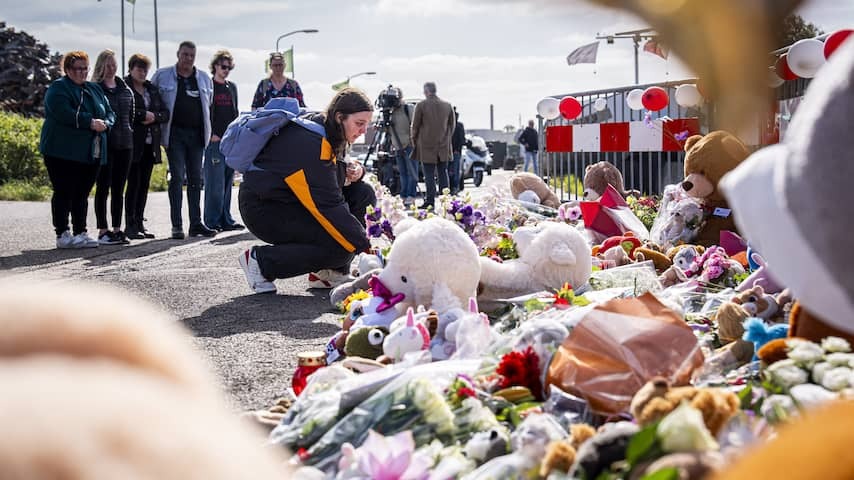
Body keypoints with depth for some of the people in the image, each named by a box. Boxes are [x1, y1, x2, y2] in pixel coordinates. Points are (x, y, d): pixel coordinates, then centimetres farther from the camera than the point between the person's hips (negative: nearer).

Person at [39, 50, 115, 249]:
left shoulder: (95, 89, 19)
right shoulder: (58, 88, -3)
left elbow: (110, 113, 14)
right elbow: (64, 114, -19)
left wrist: (104, 123, -8)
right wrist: (91, 122, -20)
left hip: (91, 153, 6)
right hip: (63, 152, -6)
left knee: (82, 194, 9)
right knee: (63, 193, -3)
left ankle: (80, 233, 14)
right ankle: (62, 235, 0)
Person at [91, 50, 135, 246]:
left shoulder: (126, 90, 14)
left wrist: (130, 135, 12)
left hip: (124, 144, 5)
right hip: (104, 144, -5)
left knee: (119, 189, 8)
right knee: (103, 188, -1)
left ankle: (117, 230, 13)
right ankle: (103, 231, 2)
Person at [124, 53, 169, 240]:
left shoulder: (152, 89, 17)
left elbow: (165, 113, 12)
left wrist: (153, 116, -6)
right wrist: (144, 114, -13)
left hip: (150, 144, 6)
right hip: (133, 143, -6)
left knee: (144, 184, 7)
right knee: (134, 183, -6)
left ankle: (139, 223, 13)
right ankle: (130, 225, -2)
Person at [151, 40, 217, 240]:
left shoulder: (204, 78, 13)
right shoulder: (162, 76, 3)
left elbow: (209, 104, 20)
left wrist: (208, 131, 13)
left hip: (196, 133, 4)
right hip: (175, 132, -3)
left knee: (195, 179, 6)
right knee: (177, 177, -7)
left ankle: (196, 223, 11)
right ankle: (177, 225, -4)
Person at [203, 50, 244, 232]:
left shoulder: (232, 87, 18)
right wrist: (211, 134, -14)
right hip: (214, 140, -6)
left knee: (228, 182, 8)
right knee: (215, 182, -9)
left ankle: (226, 219, 12)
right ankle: (212, 221, -5)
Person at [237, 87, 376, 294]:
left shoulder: (330, 134, 2)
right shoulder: (309, 142, -27)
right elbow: (328, 204, -31)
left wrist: (355, 170, -6)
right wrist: (365, 246, -29)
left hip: (294, 203, 10)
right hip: (264, 209, -10)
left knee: (364, 194, -3)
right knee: (340, 246, -24)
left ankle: (329, 273, -1)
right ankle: (260, 260, -9)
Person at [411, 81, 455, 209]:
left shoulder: (421, 105, -7)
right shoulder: (447, 105, 6)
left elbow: (415, 126, -2)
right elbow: (452, 125, 12)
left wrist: (414, 140, 11)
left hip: (427, 146, -4)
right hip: (444, 147, 4)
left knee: (429, 175, -2)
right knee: (443, 173, 9)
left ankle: (430, 200, -5)